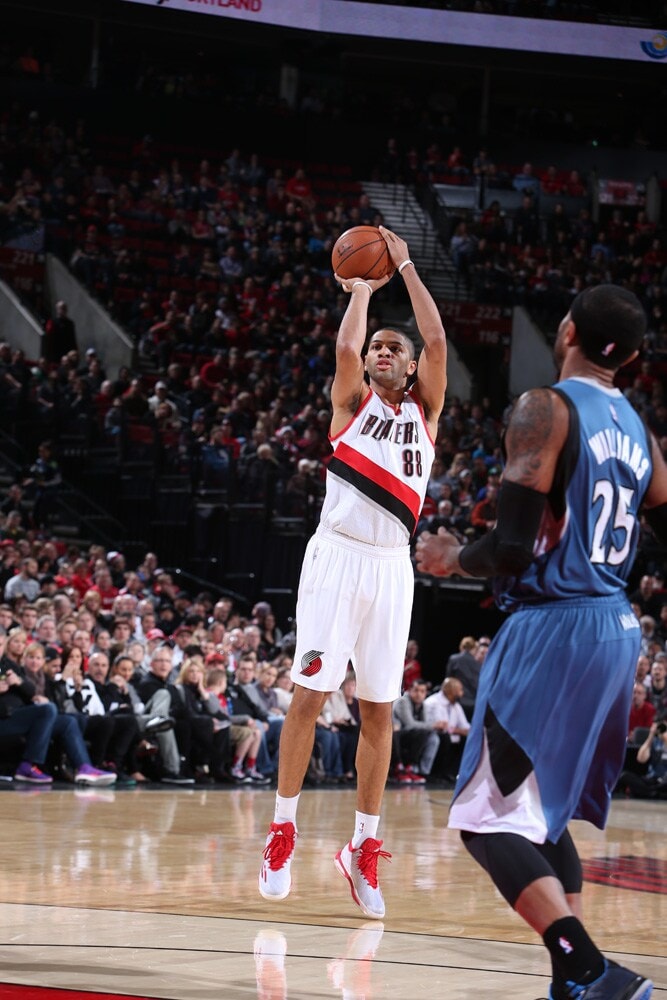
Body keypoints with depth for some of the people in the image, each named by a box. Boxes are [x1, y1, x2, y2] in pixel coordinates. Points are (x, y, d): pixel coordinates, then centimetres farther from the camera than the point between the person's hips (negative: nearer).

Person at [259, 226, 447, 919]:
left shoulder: (425, 411, 16)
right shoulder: (352, 402, 11)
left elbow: (436, 341, 3)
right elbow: (345, 348, -8)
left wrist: (406, 267, 6)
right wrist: (364, 286, 6)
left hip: (391, 564, 2)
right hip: (337, 555, -2)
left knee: (378, 709, 3)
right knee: (310, 693, -6)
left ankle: (363, 847, 8)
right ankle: (283, 829, 1)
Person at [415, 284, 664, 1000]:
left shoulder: (544, 410, -12)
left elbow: (512, 549, -18)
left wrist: (454, 559, 2)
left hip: (552, 628, -8)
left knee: (490, 820, -5)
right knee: (543, 815, 21)